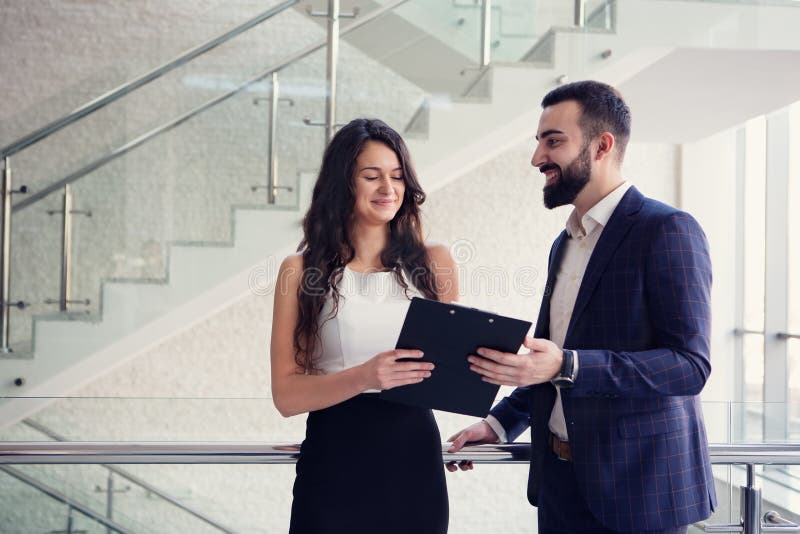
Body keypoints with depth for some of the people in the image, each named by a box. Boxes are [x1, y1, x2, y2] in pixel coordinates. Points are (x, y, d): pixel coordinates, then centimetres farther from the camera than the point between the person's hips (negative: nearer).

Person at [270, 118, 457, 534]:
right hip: (334, 463, -2)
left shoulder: (434, 262, 4)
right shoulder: (302, 270, -2)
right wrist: (363, 378, -23)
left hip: (414, 457, 2)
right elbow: (286, 394, -6)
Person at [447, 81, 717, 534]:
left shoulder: (668, 230, -12)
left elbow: (690, 364, -20)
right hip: (559, 478, 7)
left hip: (637, 483, -7)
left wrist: (565, 367, -29)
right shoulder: (564, 244, 13)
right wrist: (500, 422, 9)